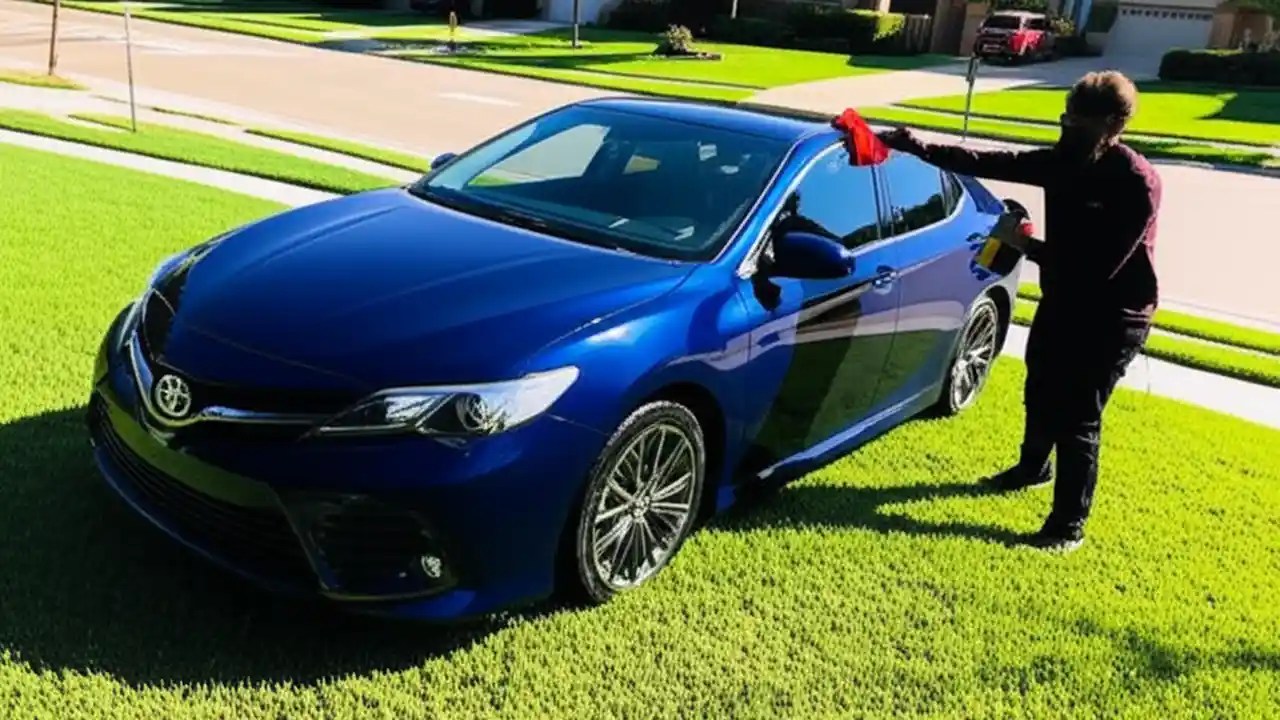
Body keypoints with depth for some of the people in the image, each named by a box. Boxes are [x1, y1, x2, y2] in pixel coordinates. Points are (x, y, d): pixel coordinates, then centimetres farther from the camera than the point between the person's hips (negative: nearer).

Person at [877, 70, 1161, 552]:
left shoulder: (1137, 183, -23)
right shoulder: (1064, 161, -4)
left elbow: (1100, 264, -28)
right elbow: (986, 164, -4)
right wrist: (914, 146, -11)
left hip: (1112, 317, -7)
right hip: (1062, 301, 7)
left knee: (1077, 419, -2)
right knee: (1039, 394, 24)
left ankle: (1069, 526, 12)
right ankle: (1033, 468, 51)